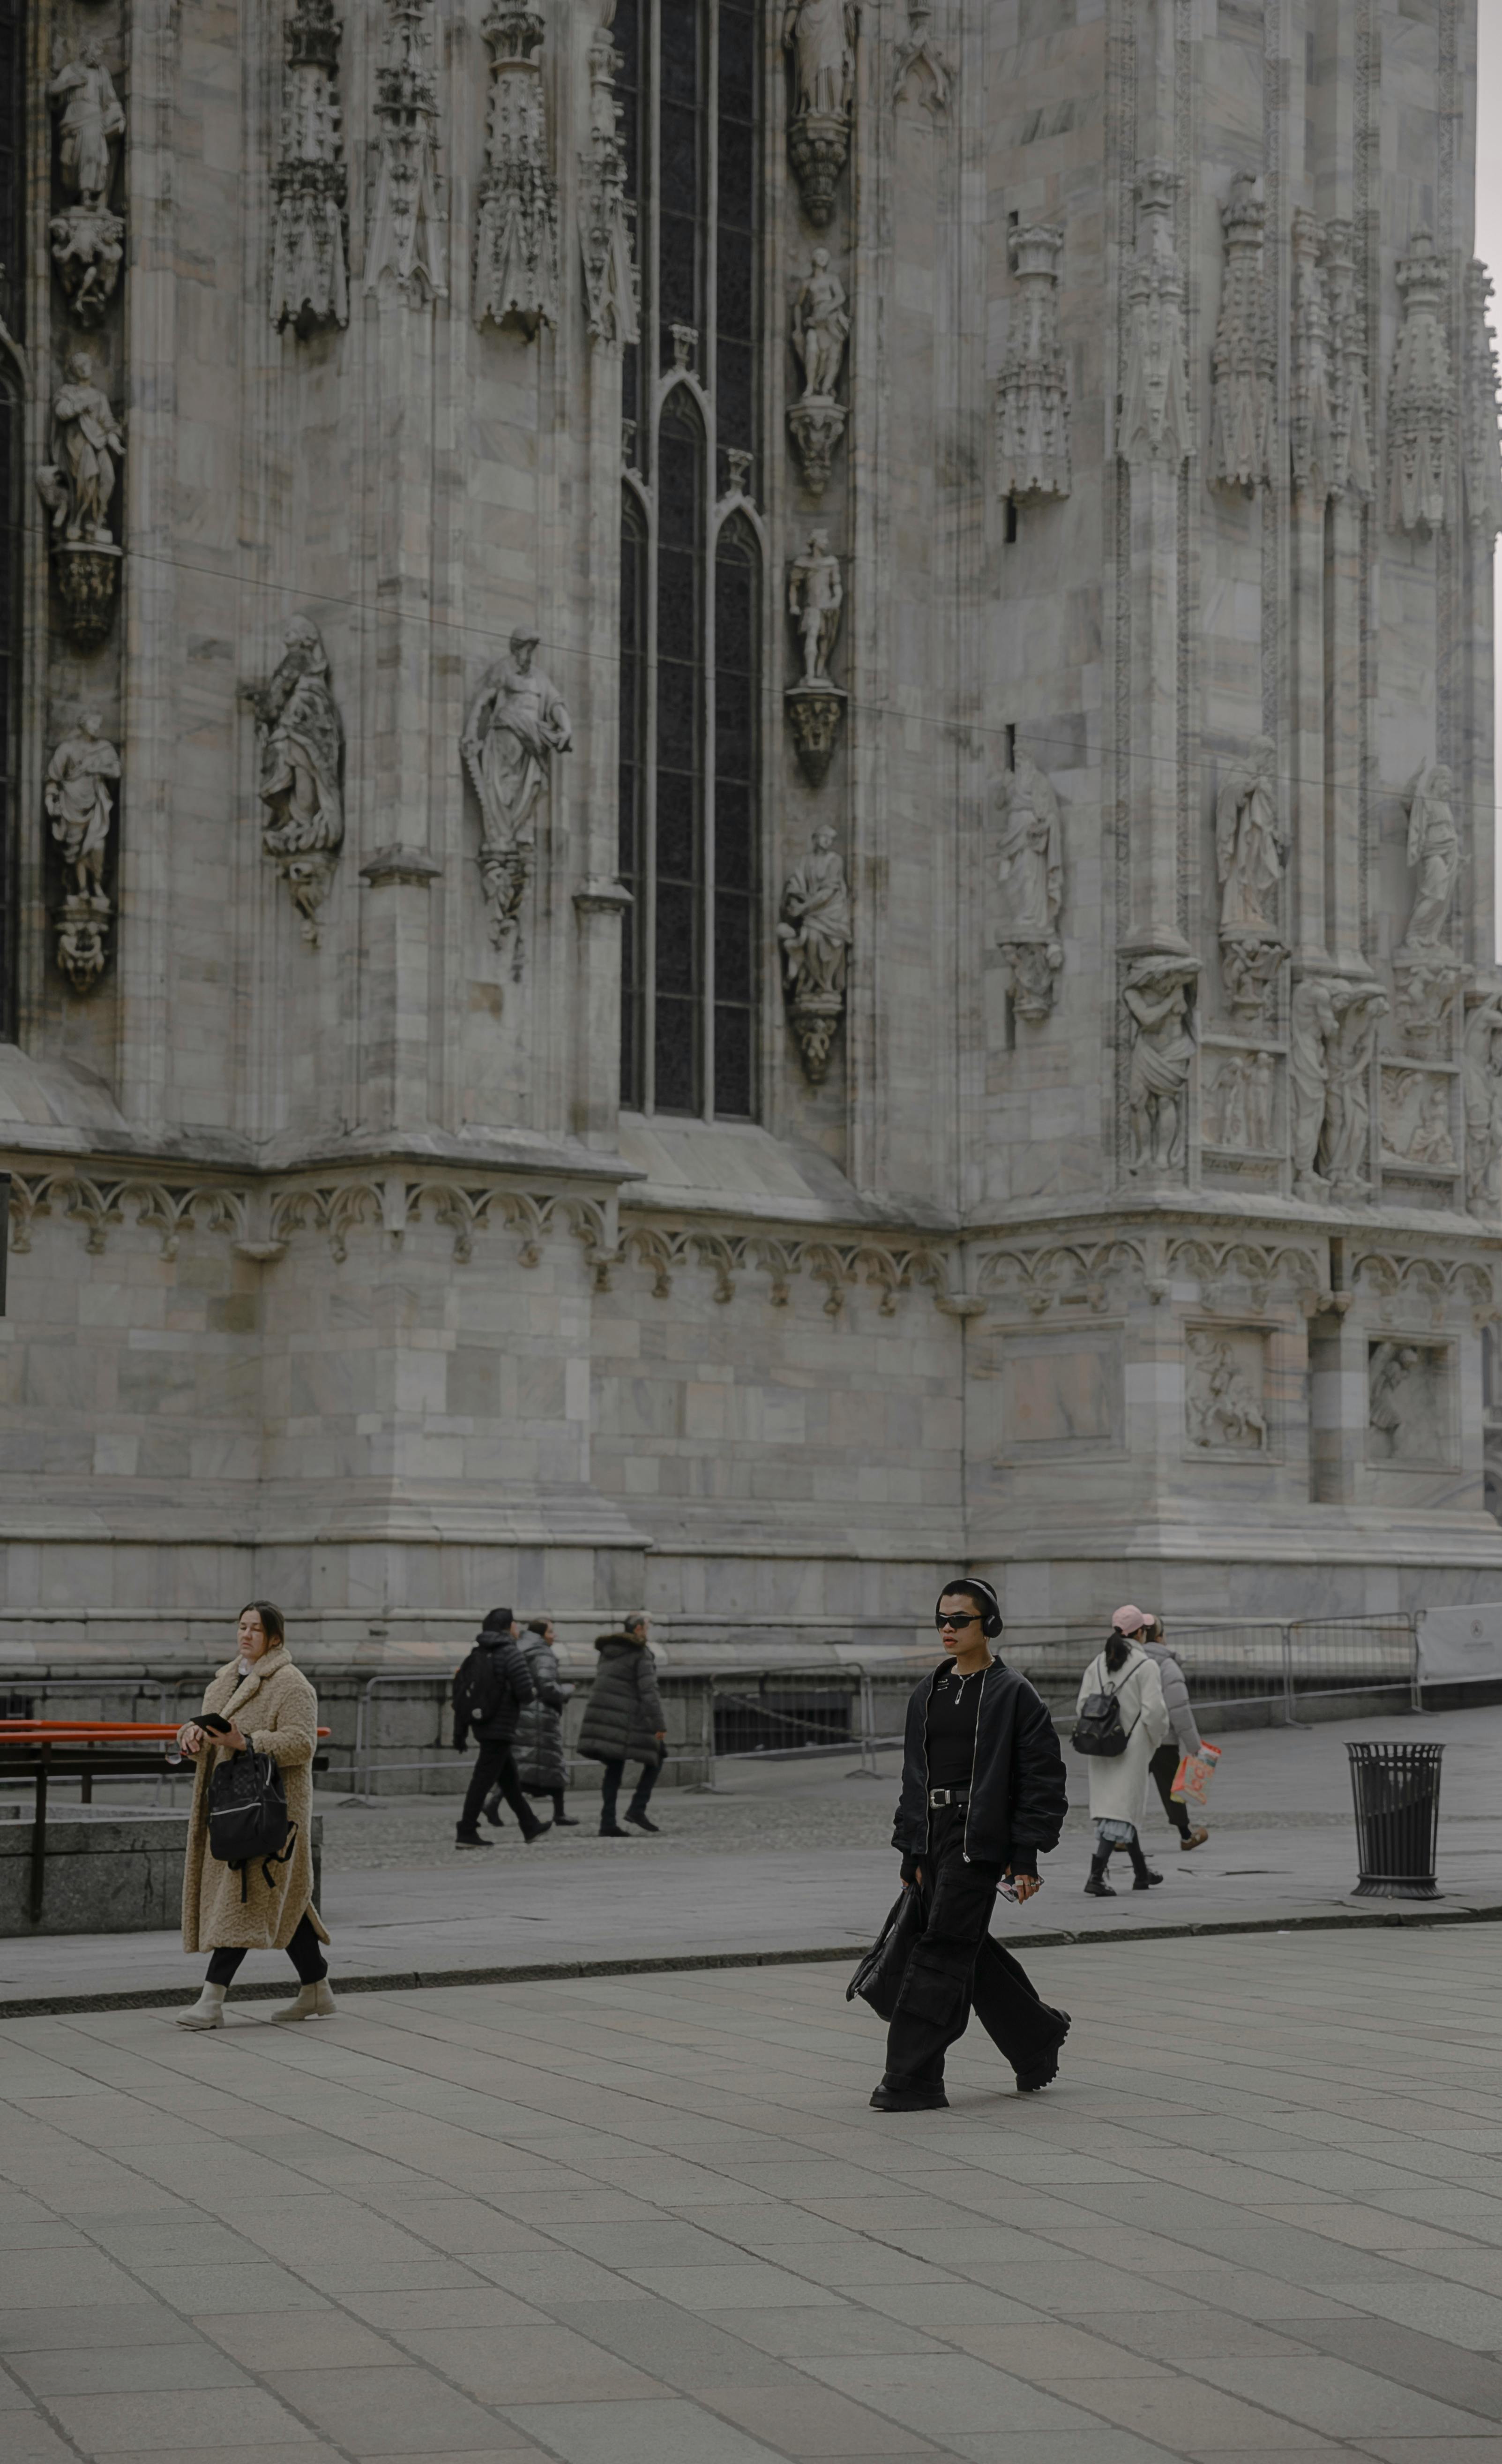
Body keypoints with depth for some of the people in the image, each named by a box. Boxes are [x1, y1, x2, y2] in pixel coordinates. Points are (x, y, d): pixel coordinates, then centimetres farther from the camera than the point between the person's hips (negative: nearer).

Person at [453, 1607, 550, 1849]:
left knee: (509, 1777, 18)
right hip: (500, 1727, -8)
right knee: (483, 1779, -7)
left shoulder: (477, 1655, 11)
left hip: (482, 1726, 8)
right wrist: (533, 1692, 5)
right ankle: (466, 1833, -8)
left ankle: (530, 1828, 28)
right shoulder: (510, 1654, -12)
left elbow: (459, 1692, 10)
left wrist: (459, 1732, 13)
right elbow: (526, 1692, -19)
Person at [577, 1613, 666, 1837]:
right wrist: (660, 1725, -17)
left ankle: (608, 1823, 0)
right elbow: (649, 1691, -15)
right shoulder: (641, 1654, -5)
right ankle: (637, 1808, -5)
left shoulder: (608, 1652, 19)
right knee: (655, 1758, 7)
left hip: (602, 1713, 7)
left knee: (614, 1769, 9)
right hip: (625, 1716, -7)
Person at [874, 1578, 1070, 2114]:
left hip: (978, 1840, -7)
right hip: (933, 1838, 7)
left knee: (942, 1951, -10)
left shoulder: (1013, 1694, -5)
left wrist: (1026, 1859, -11)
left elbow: (1042, 1780, -6)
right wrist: (912, 1854, 13)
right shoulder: (926, 1694, 14)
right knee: (973, 1954, 11)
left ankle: (912, 2080, -8)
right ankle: (1039, 2038, 31)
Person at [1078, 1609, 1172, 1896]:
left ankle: (1142, 1873, 31)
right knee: (1120, 1812, -6)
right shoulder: (1146, 1666, -11)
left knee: (1127, 1807, 19)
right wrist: (1158, 1737, 1)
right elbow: (1154, 1710, -16)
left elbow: (1082, 1705, 3)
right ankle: (1096, 1875, -17)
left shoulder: (1097, 1665, 6)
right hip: (1132, 1748, -6)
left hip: (1102, 1748, 6)